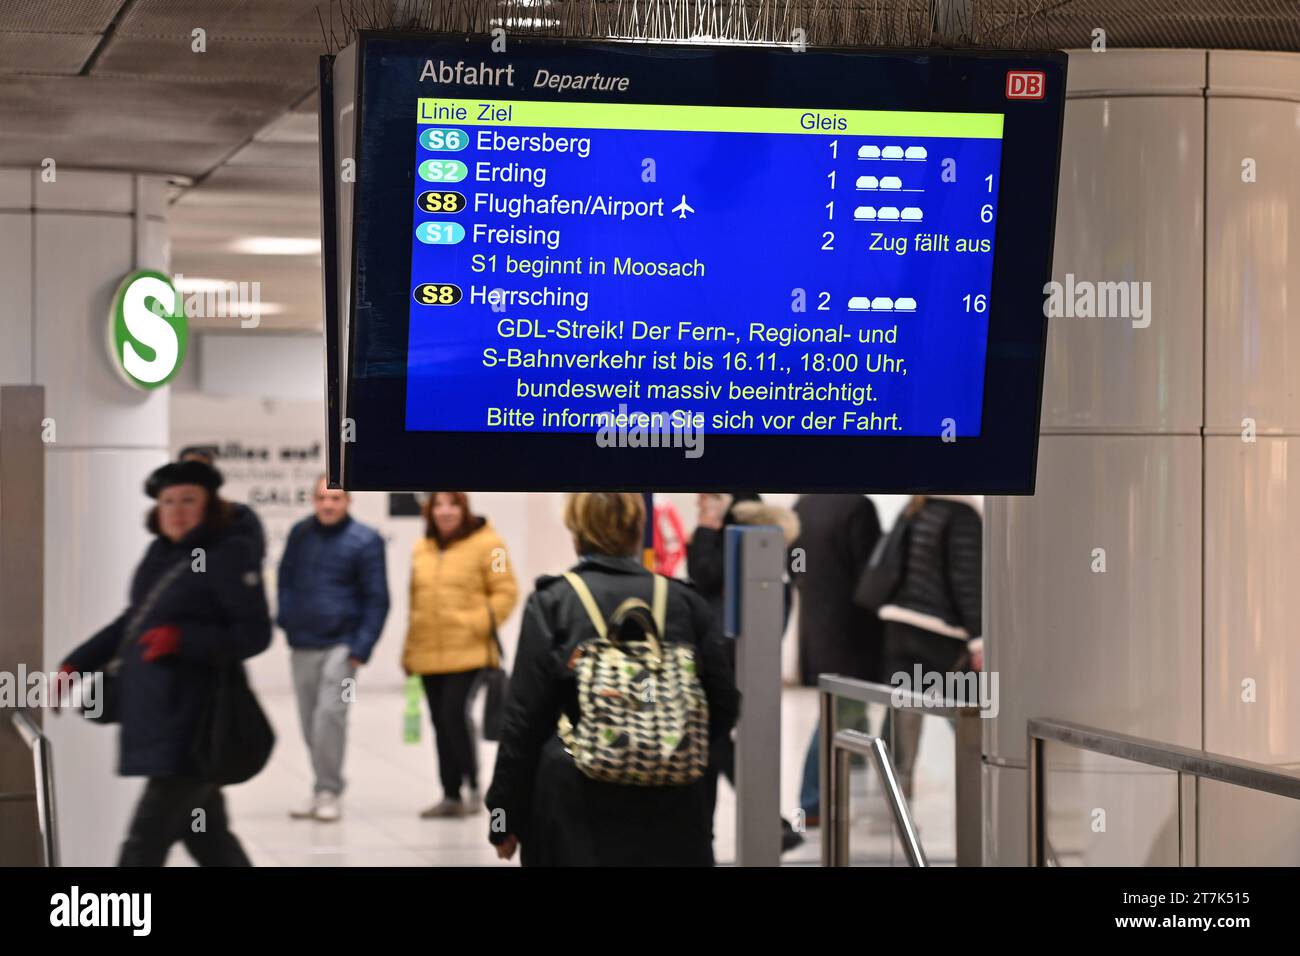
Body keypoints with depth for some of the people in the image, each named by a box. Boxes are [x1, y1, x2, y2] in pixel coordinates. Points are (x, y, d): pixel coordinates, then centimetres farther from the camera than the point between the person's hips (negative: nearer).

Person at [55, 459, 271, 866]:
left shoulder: (230, 554, -11)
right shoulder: (162, 551, 12)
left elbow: (255, 633, -15)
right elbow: (134, 619, 23)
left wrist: (183, 639, -26)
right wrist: (77, 664, 16)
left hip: (189, 723, -8)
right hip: (153, 718, 8)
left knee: (145, 840, -7)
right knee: (207, 839, 14)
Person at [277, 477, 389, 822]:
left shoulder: (364, 541, -5)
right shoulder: (300, 534, 8)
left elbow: (376, 599, -3)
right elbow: (285, 579, 21)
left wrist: (361, 649, -9)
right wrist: (285, 621, 7)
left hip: (341, 644, -5)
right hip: (302, 646, 5)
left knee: (330, 714, -15)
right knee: (310, 722, 9)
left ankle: (329, 792, -7)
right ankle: (323, 790, 21)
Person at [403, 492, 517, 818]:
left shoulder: (486, 544, -3)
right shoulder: (422, 550, 15)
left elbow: (505, 592, -4)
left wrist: (481, 623, -17)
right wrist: (409, 650, 18)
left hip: (468, 652, -6)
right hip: (428, 653, 6)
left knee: (454, 714, -15)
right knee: (441, 723, 9)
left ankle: (473, 787, 0)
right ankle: (451, 795, 17)